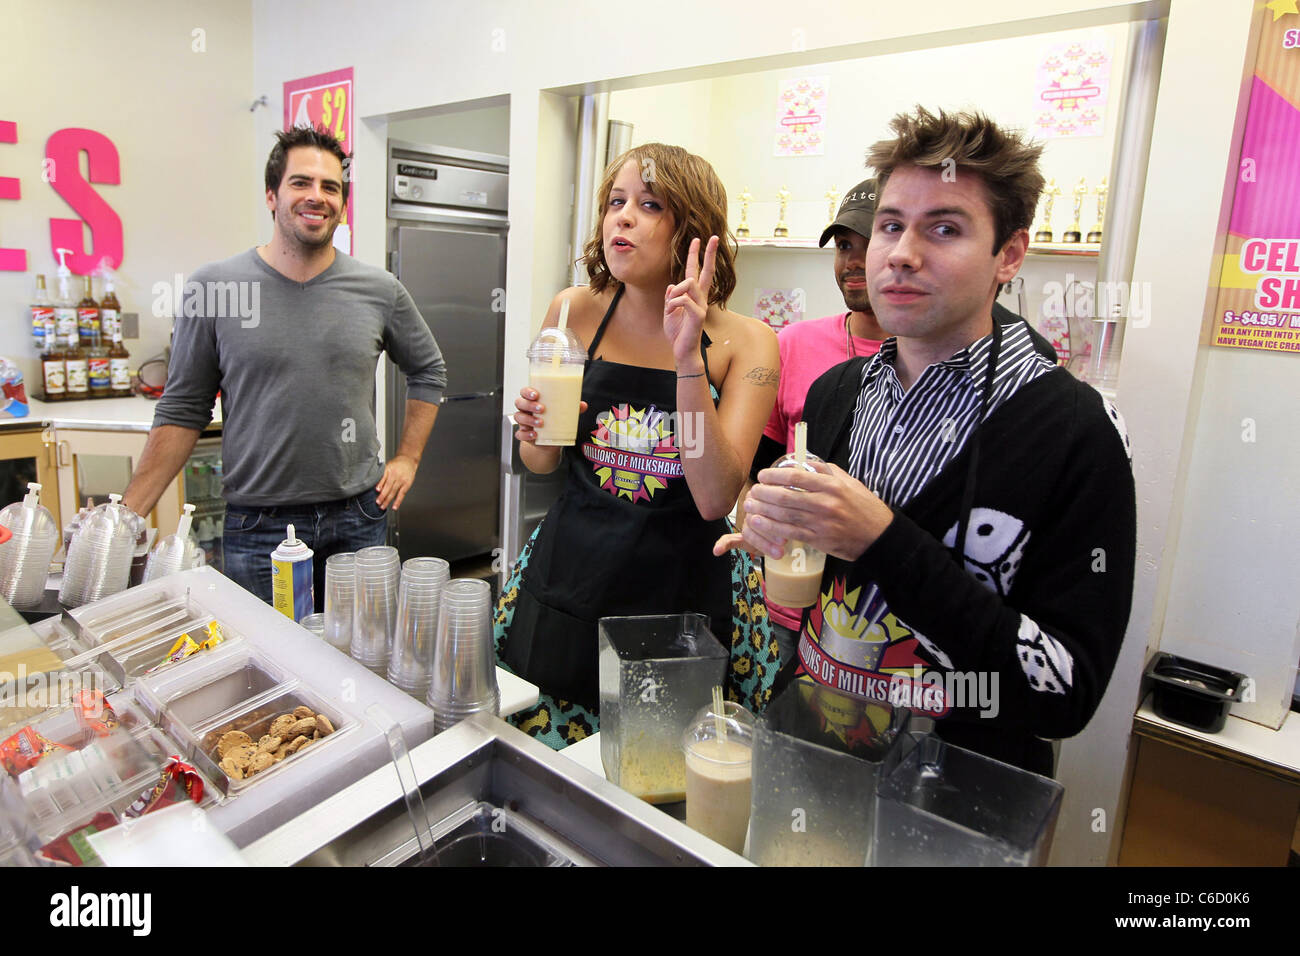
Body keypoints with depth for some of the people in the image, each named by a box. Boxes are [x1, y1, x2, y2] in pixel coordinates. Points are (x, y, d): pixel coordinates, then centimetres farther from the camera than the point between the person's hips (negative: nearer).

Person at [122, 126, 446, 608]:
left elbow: (428, 370, 16)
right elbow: (183, 410, 1)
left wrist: (407, 459, 8)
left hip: (359, 519, 2)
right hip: (257, 527, -1)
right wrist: (127, 513, -5)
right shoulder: (213, 288, -3)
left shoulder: (379, 291, 1)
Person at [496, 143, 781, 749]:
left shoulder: (745, 342, -7)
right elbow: (542, 463, 10)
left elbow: (716, 499, -17)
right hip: (568, 579, 2)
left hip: (685, 589, -2)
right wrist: (535, 435, -12)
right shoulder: (574, 312, -1)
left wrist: (687, 357, -22)